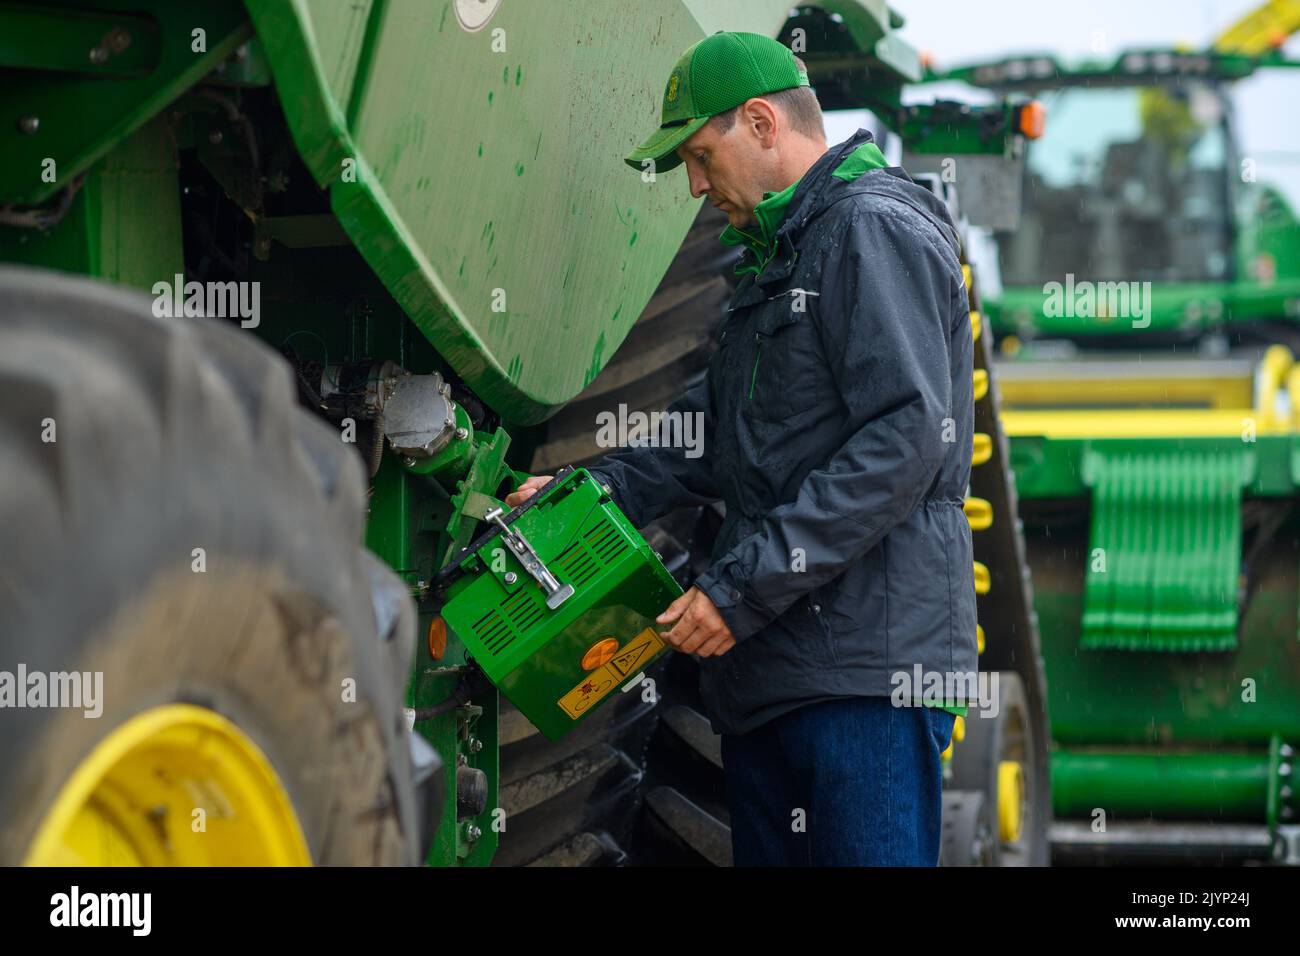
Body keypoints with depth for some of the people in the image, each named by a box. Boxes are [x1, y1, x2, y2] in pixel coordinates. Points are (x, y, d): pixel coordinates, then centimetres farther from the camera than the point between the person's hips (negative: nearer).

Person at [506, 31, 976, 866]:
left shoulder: (878, 230, -9)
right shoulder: (779, 257, 25)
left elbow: (905, 440, -20)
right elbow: (714, 426, 24)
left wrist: (744, 585, -20)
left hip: (868, 668, -10)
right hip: (764, 659, 10)